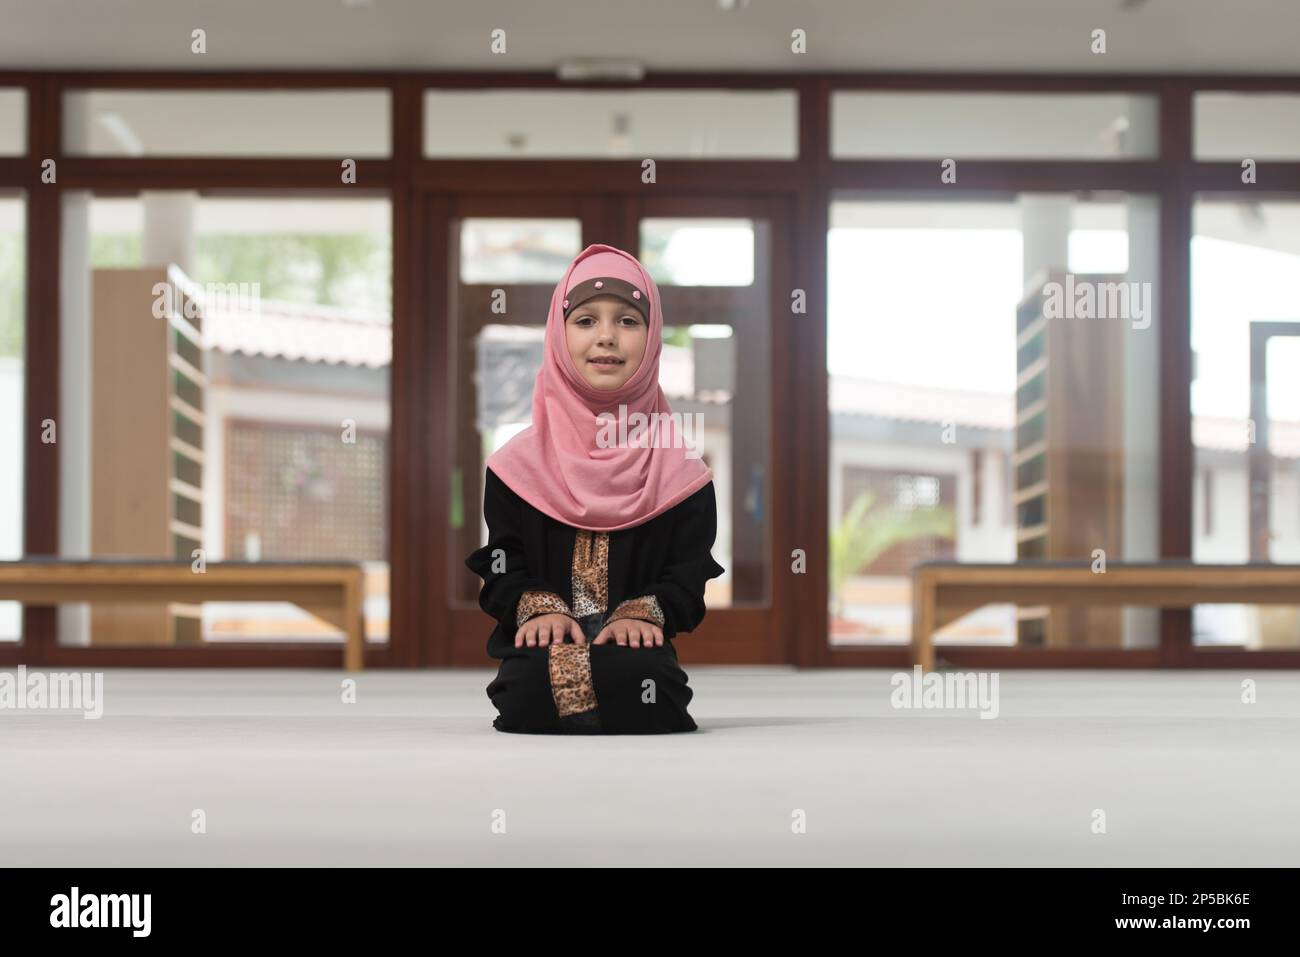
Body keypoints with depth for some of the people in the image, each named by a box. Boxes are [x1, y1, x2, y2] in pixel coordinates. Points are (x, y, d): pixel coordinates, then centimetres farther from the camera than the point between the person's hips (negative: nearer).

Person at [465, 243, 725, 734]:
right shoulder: (519, 464, 7)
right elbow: (502, 565, 6)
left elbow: (689, 575, 4)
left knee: (633, 680, -35)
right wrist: (539, 608, -13)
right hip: (545, 644, 0)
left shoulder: (679, 469, 6)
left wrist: (644, 614, -15)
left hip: (635, 647, 0)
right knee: (533, 686, -33)